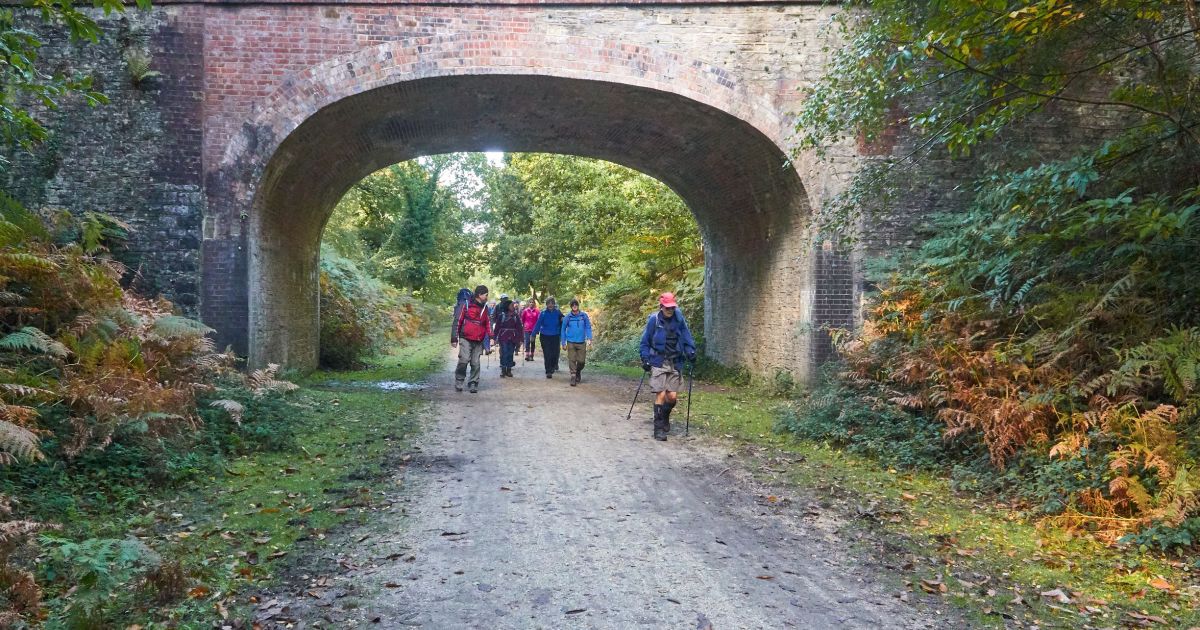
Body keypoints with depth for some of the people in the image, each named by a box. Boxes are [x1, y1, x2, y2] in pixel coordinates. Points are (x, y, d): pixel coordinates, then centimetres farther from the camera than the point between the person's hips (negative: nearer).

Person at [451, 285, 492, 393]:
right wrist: (454, 338, -1)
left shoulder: (485, 307, 14)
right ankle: (458, 382, 1)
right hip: (466, 339, -5)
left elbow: (488, 323, 23)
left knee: (475, 363, 4)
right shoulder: (467, 305, -2)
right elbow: (458, 321, 1)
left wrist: (490, 336, 12)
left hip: (479, 340, 5)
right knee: (464, 360, -15)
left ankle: (473, 384, 12)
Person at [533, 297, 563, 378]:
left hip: (555, 336, 1)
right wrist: (533, 334, -4)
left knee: (555, 353, 0)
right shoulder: (543, 313, -3)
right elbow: (538, 324, -2)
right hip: (545, 336, -1)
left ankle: (554, 364, 31)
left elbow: (562, 323, 7)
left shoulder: (558, 313, -1)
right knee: (547, 354, -3)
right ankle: (548, 372, 5)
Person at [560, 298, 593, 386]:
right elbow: (563, 330, 8)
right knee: (572, 360, -6)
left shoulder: (584, 316, 0)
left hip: (581, 342, 1)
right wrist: (563, 343, 6)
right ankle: (573, 376, 0)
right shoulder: (568, 317, 0)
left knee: (581, 361, 3)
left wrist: (589, 339, -10)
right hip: (571, 342, 0)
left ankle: (578, 372, 31)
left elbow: (588, 327, 3)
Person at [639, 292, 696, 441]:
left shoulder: (679, 319, 3)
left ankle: (664, 416, 32)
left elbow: (687, 337, 10)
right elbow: (645, 341, 3)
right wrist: (645, 358, -4)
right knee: (661, 395, -9)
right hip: (658, 363, -3)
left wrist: (690, 352, -2)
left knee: (672, 396, 0)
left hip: (675, 363, 3)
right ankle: (659, 429, 2)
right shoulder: (653, 320, -3)